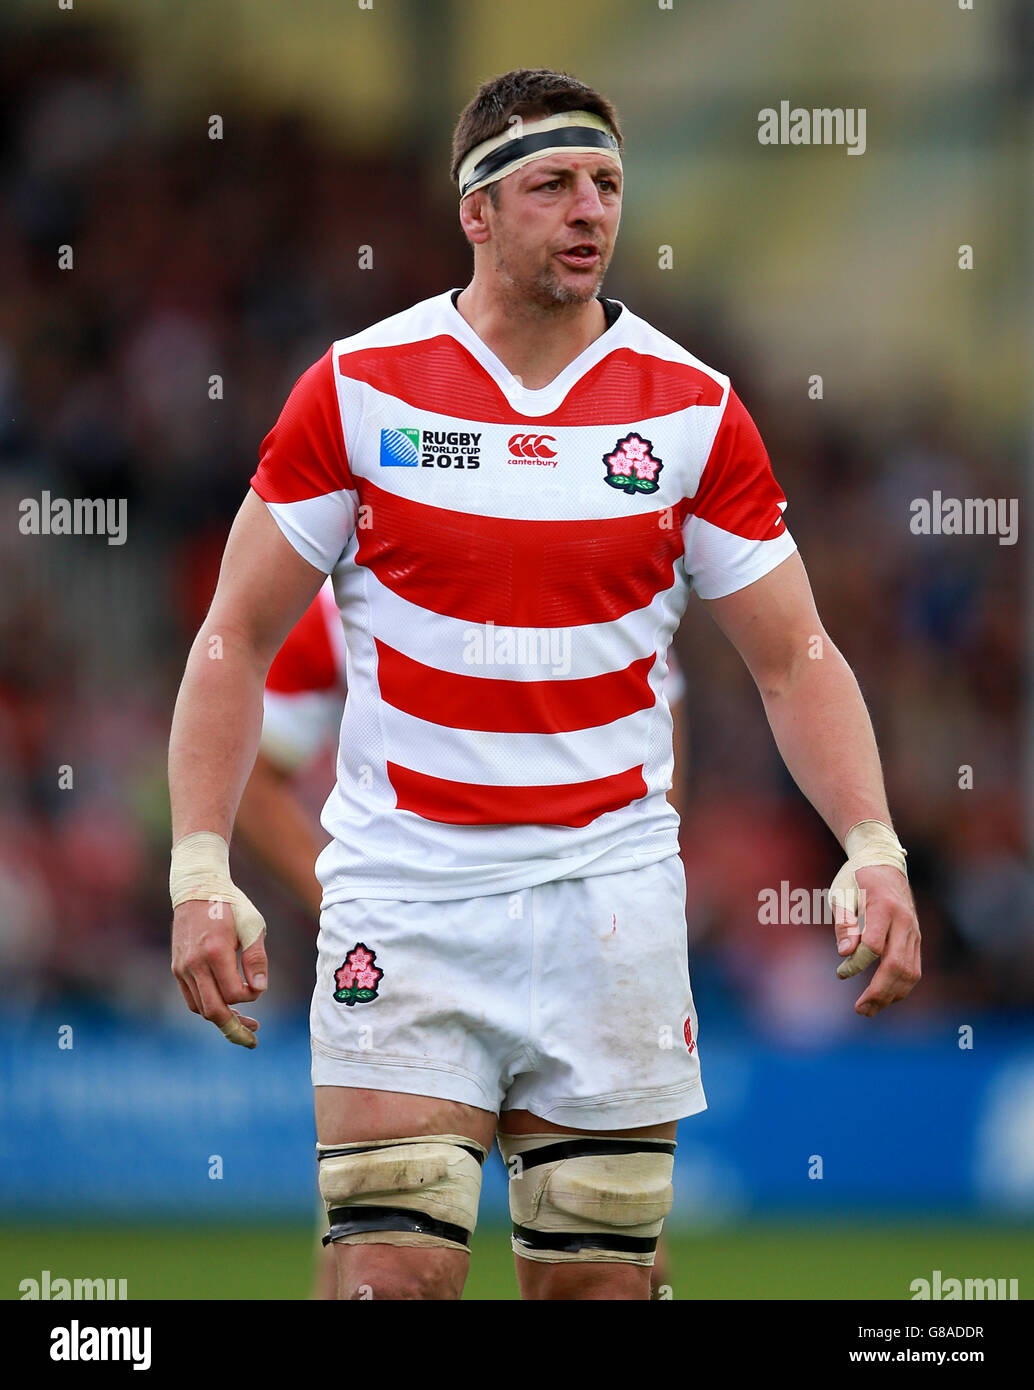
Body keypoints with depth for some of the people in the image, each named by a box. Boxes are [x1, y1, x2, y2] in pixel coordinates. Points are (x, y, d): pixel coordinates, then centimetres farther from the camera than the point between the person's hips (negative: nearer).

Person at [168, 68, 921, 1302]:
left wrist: (873, 850, -8)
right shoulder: (357, 389, -2)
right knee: (395, 1274, -11)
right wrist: (199, 873, -8)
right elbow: (236, 639, 2)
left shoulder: (691, 410, 2)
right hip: (403, 896, -2)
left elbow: (793, 656, 7)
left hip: (608, 897, 2)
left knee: (600, 1280, 3)